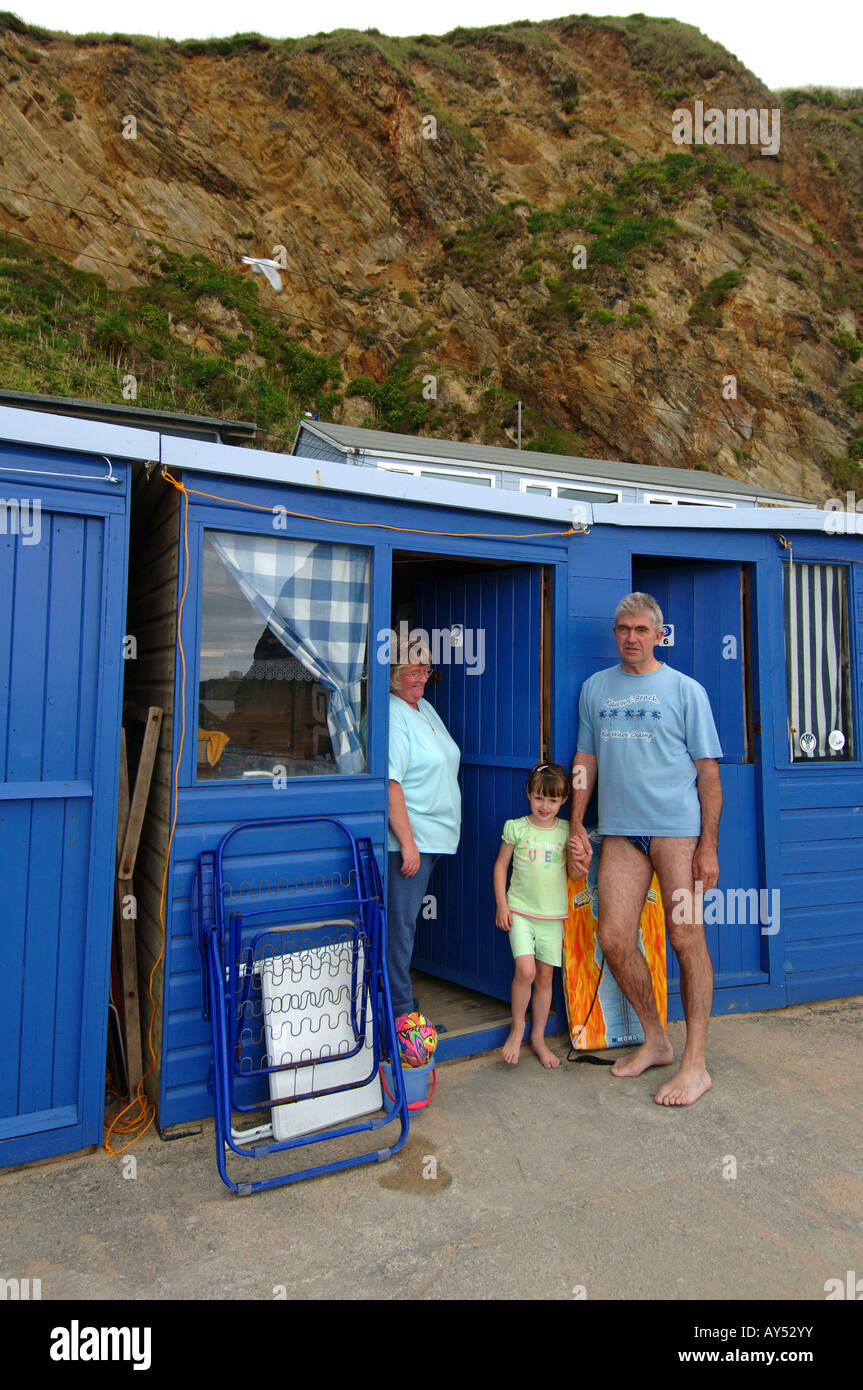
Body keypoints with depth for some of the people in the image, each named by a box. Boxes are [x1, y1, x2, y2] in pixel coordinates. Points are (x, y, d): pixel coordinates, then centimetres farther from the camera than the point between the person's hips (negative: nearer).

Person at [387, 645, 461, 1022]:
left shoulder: (426, 708, 15)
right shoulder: (391, 714, -15)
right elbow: (390, 782, -22)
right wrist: (407, 841, -24)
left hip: (432, 836, 9)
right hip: (407, 839, -9)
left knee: (407, 918, 16)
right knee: (400, 921, -4)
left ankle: (401, 1000, 27)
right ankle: (399, 1010, 6)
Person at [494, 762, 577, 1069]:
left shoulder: (566, 831, 2)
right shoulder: (516, 827, -2)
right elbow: (501, 865, 4)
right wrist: (501, 904, -1)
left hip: (552, 914, 2)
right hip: (520, 910, -2)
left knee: (545, 975, 7)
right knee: (525, 969, -15)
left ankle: (538, 1037, 24)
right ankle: (517, 1028, 10)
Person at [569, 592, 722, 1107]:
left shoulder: (685, 689, 1)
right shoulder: (595, 688, 13)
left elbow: (708, 772, 0)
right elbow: (586, 761, 16)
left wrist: (708, 845, -6)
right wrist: (576, 826, 9)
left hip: (677, 828, -3)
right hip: (620, 831, 4)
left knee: (687, 938, -1)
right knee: (614, 938, 2)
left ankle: (695, 1063, 13)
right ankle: (656, 1040, 24)